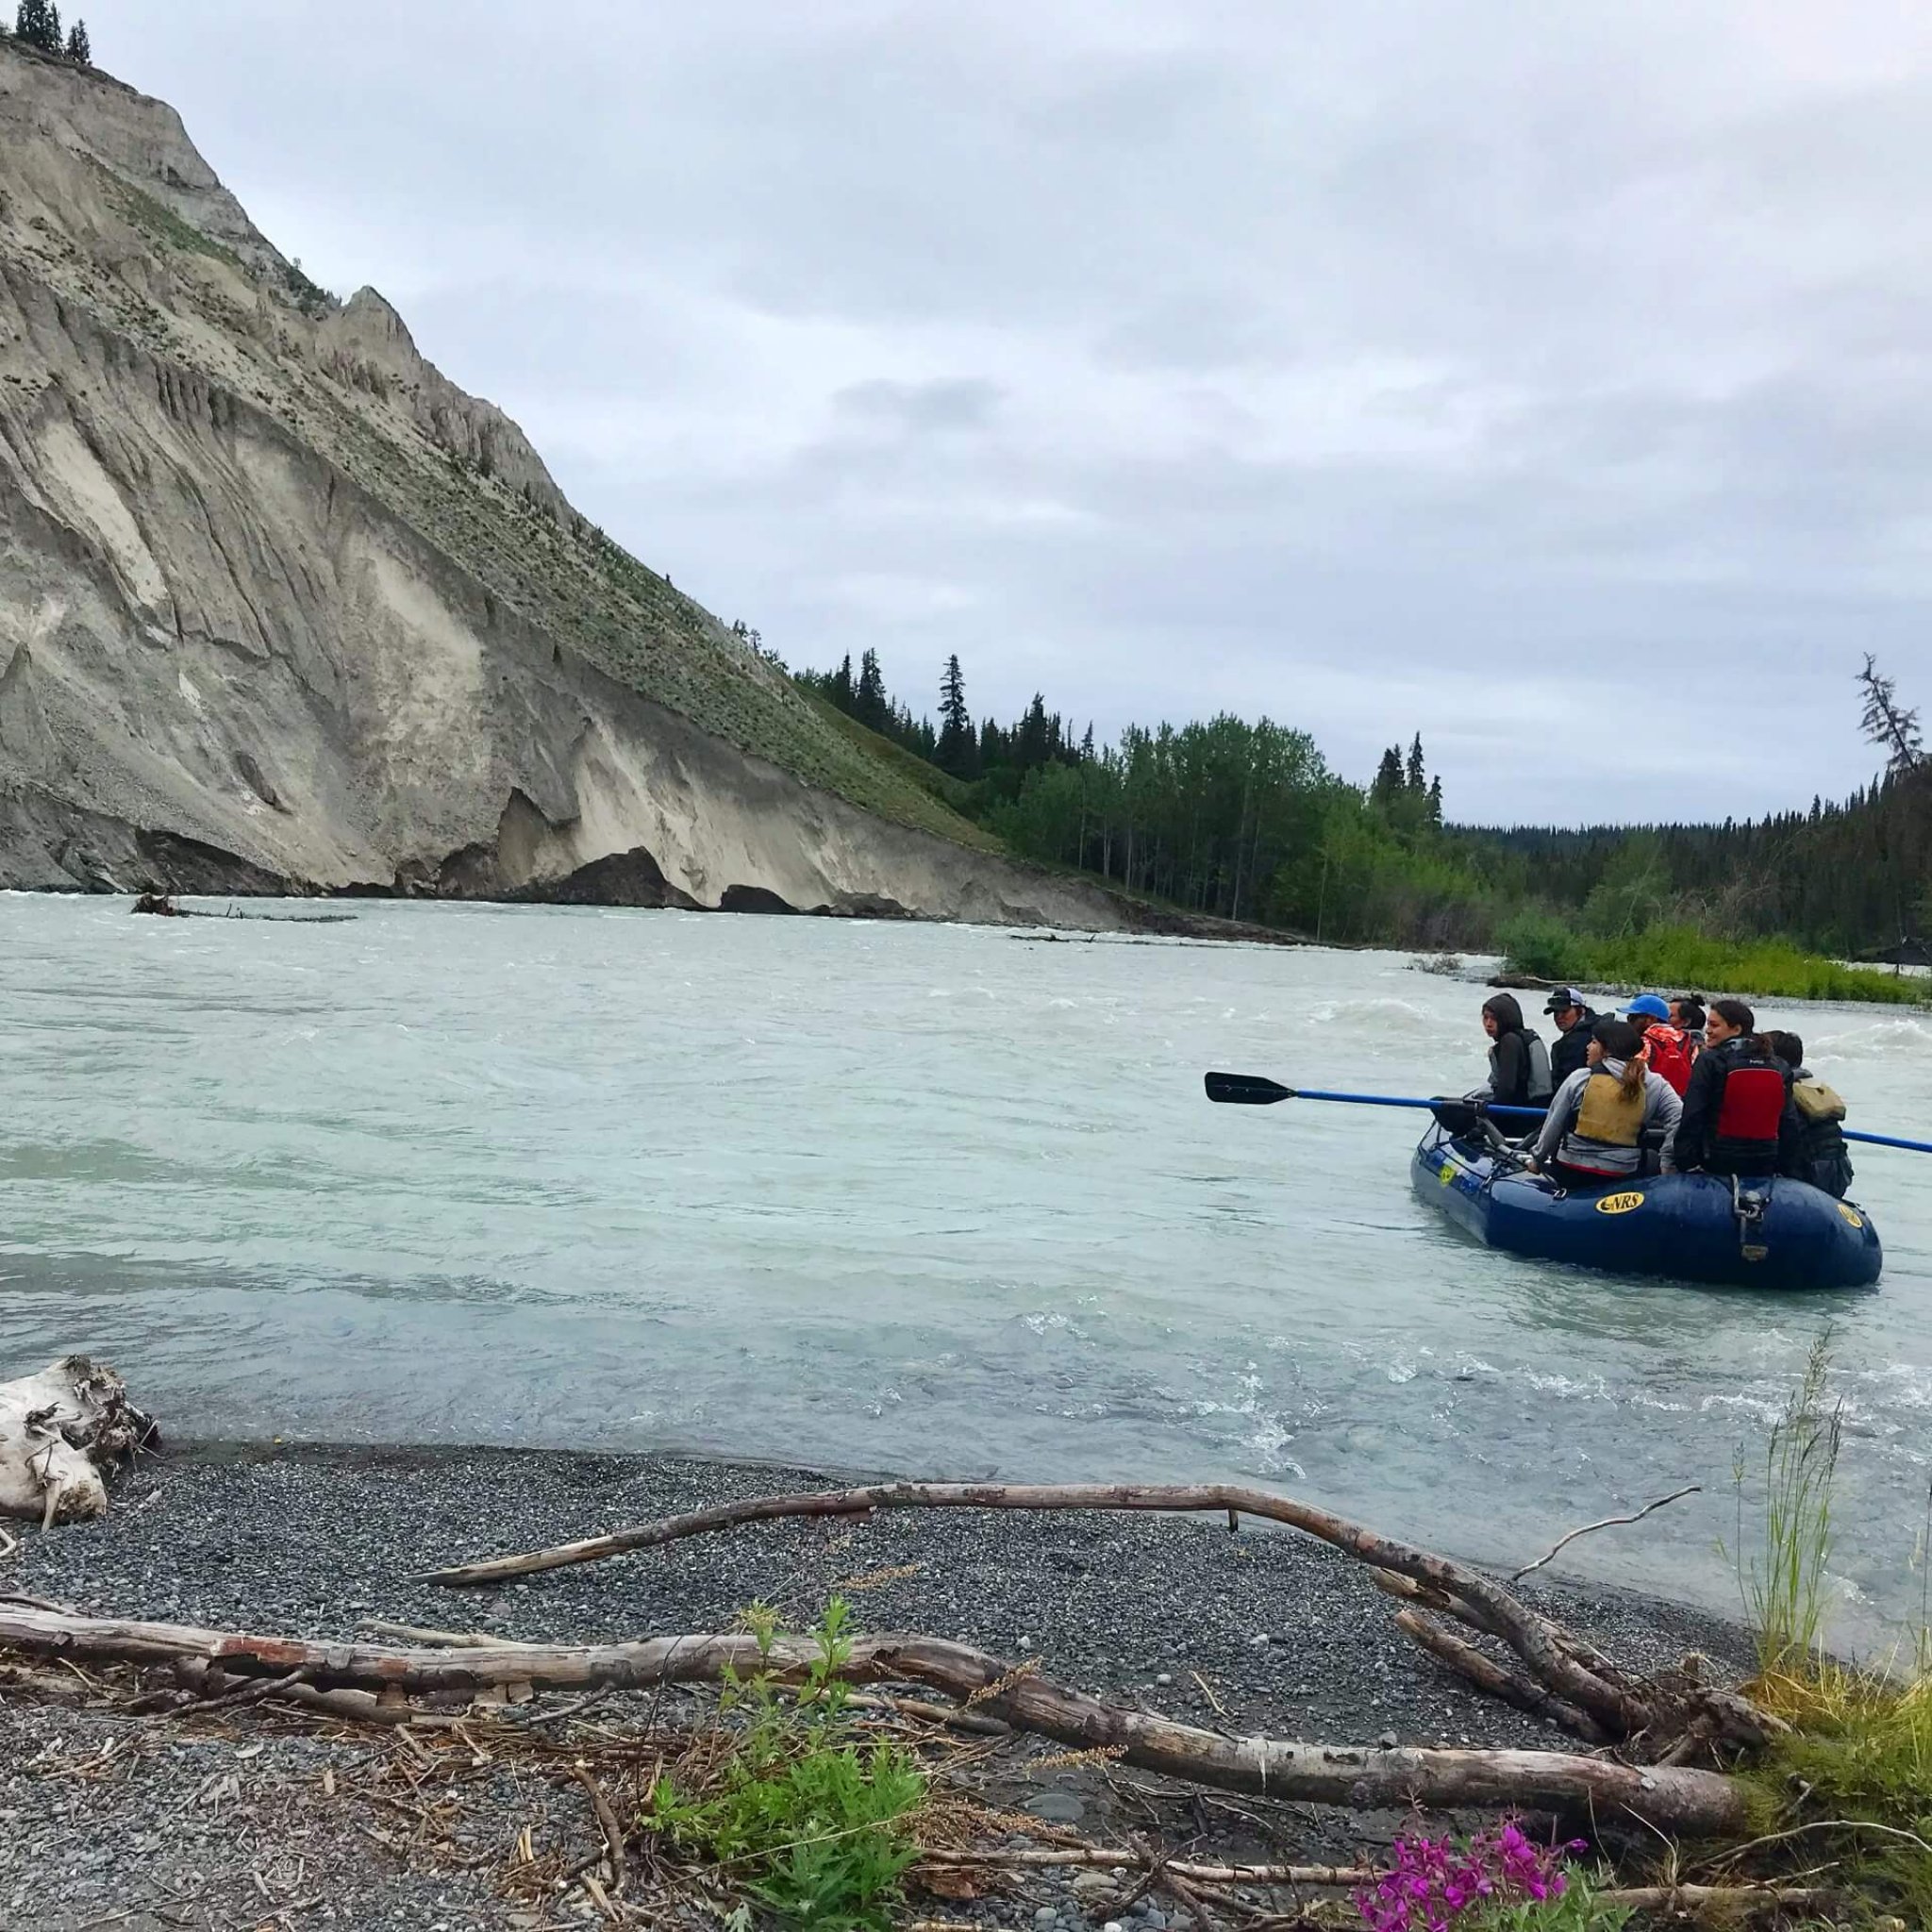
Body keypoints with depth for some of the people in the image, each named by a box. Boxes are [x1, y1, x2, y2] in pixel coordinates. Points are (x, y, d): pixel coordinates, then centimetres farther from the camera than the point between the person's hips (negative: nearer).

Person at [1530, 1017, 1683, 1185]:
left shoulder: (1579, 1079, -4)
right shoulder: (1654, 1084, 1)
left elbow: (1552, 1126, 0)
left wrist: (1538, 1158, 13)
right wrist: (1667, 1165, -2)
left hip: (1571, 1172, -2)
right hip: (1623, 1178, 2)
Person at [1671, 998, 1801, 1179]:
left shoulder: (1710, 1061, -9)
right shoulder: (1779, 1067, 8)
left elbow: (1692, 1117, -13)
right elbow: (1789, 1123, 10)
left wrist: (1687, 1162, -8)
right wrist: (1783, 1169, 15)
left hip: (1717, 1165, -5)